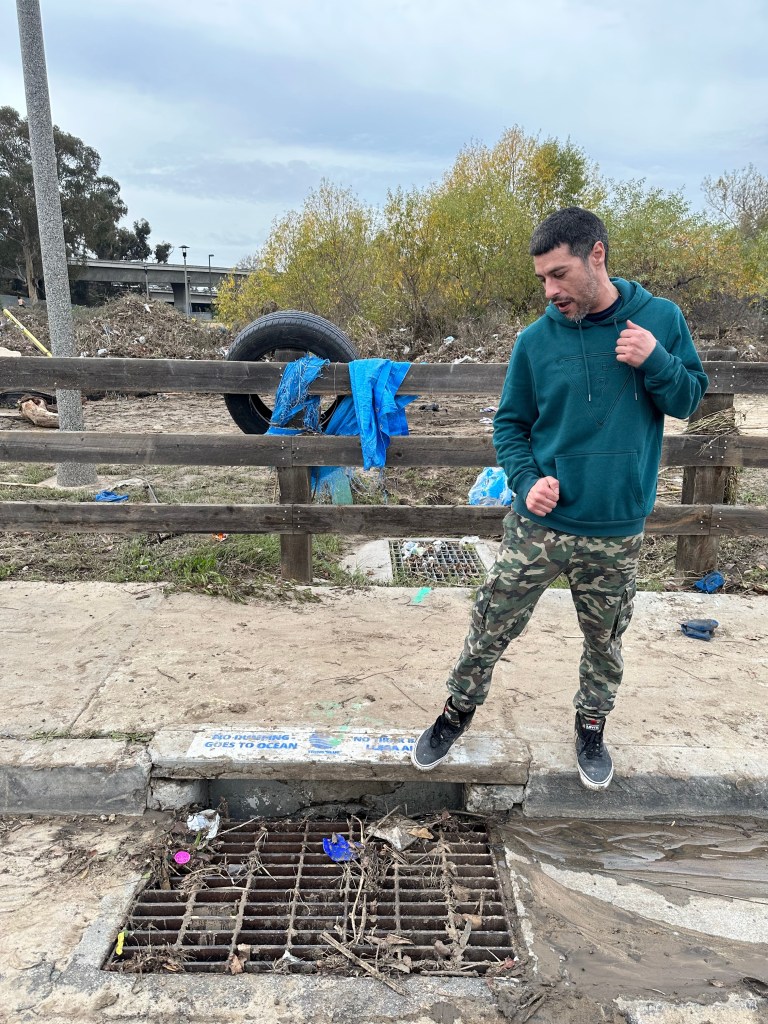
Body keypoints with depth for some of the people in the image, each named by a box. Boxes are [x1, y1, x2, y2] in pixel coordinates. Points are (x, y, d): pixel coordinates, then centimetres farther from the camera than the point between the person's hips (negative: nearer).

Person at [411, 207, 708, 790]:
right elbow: (510, 424, 3)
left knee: (605, 643, 17)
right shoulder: (536, 341, -4)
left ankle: (592, 727, 44)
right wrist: (526, 480, -14)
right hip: (539, 525, 0)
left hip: (618, 533, 1)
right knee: (492, 628, 7)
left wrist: (656, 362, -16)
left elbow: (691, 400, 4)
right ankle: (459, 711, 33)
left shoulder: (661, 319, -3)